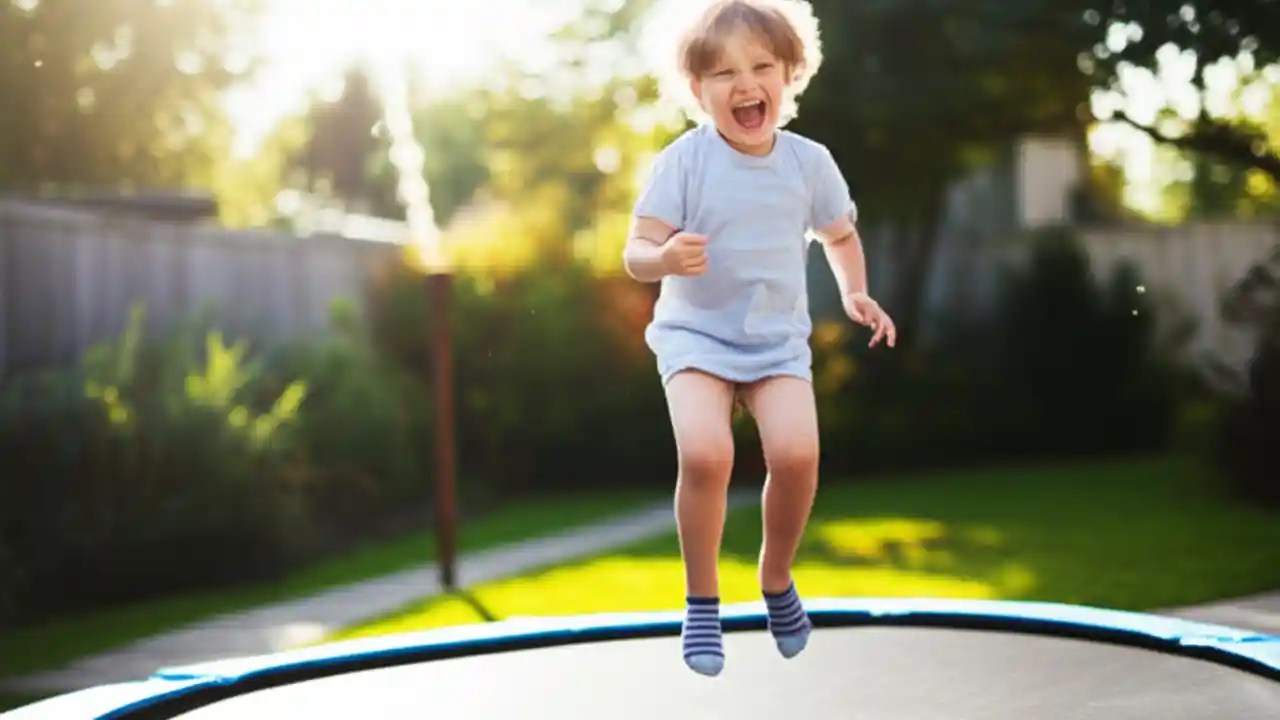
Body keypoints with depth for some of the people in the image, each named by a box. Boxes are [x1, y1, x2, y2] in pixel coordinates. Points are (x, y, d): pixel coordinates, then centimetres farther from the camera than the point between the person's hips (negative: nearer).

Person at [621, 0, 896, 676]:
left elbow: (840, 235, 17)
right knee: (705, 453, -26)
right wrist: (664, 258, -35)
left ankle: (776, 578, 11)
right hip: (695, 334, -2)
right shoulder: (685, 159, -12)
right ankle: (702, 600, -3)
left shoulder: (808, 162, -1)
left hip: (778, 340, 3)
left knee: (797, 453, -20)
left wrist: (855, 293, 1)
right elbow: (636, 252, -13)